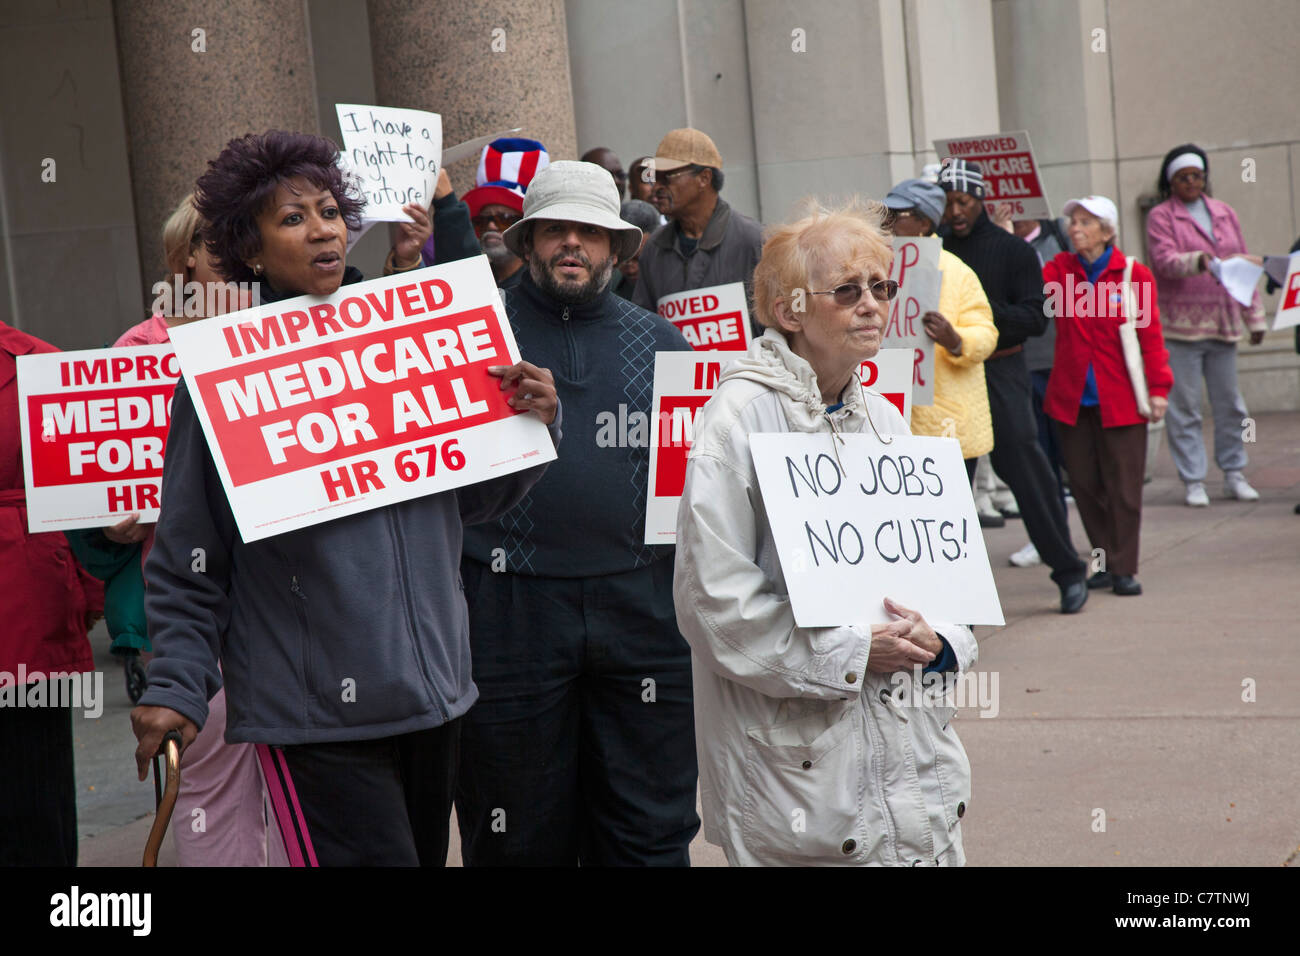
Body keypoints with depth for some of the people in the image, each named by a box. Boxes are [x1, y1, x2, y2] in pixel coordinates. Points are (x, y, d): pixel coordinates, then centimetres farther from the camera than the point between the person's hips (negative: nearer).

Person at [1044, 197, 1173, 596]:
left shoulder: (1134, 275, -2)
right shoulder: (1059, 269, 6)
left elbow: (1150, 334, -3)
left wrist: (1158, 388, -8)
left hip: (1119, 399, -3)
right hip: (1071, 397, 3)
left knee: (1123, 486, 0)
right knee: (1084, 484, 6)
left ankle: (1124, 569, 7)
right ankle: (1108, 562, 18)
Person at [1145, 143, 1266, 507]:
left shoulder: (1225, 214, 16)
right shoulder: (1160, 217, 2)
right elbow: (1164, 260, -14)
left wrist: (1255, 317, 14)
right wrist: (1200, 261, -32)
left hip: (1224, 323, 4)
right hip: (1180, 323, -4)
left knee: (1229, 403, 8)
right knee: (1183, 406, -3)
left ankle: (1234, 474, 18)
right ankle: (1193, 481, 3)